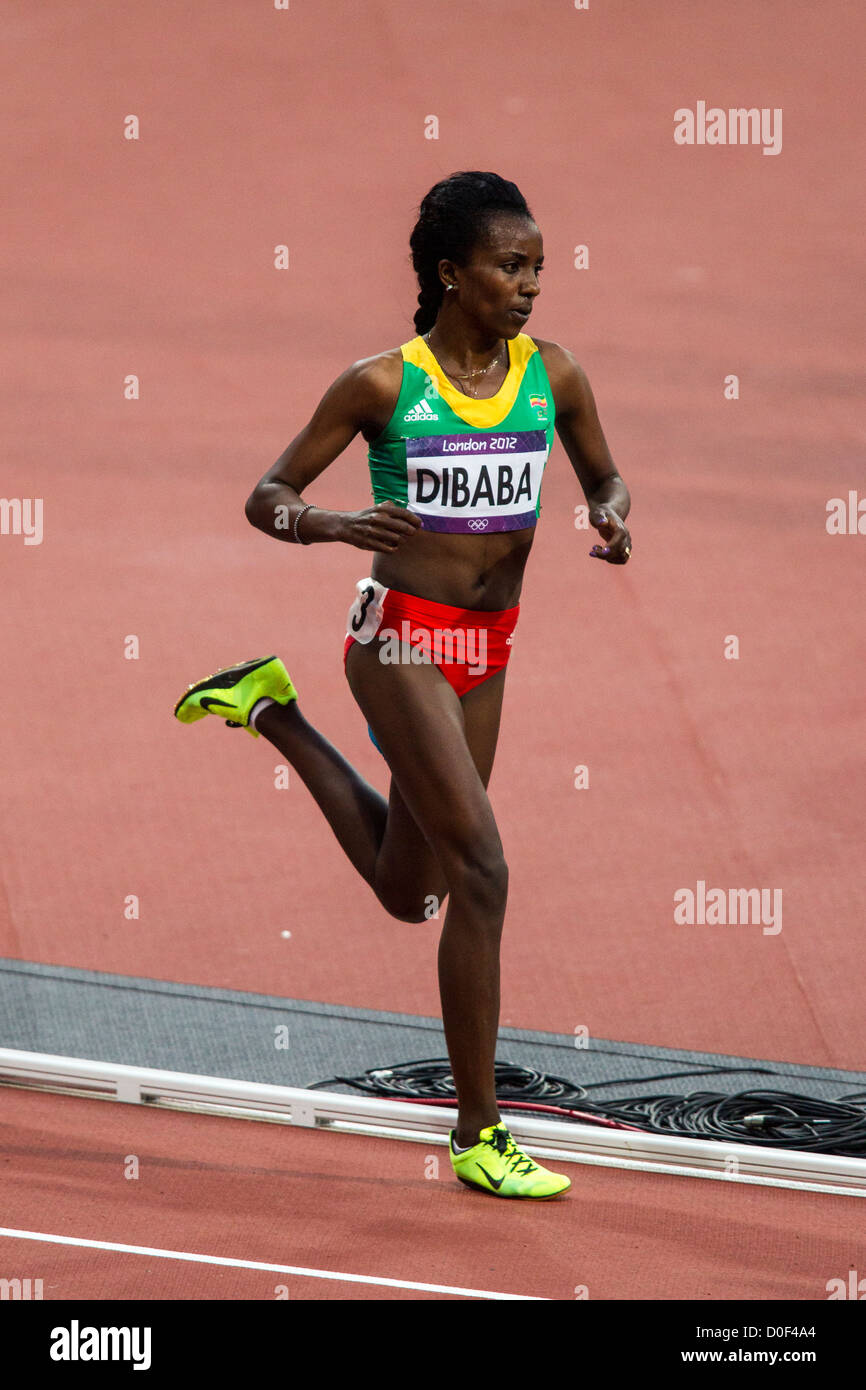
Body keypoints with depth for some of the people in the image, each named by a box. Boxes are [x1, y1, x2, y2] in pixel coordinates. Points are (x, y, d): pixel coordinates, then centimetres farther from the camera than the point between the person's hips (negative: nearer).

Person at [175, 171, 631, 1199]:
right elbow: (266, 498, -5)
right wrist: (339, 526, -26)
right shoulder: (382, 383, -12)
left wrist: (611, 514, -8)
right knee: (484, 868, -15)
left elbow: (603, 474, 16)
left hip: (487, 649, 6)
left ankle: (274, 712, 38)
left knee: (410, 893, 18)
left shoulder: (553, 375, -1)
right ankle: (478, 1134, -7)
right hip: (402, 638, -6)